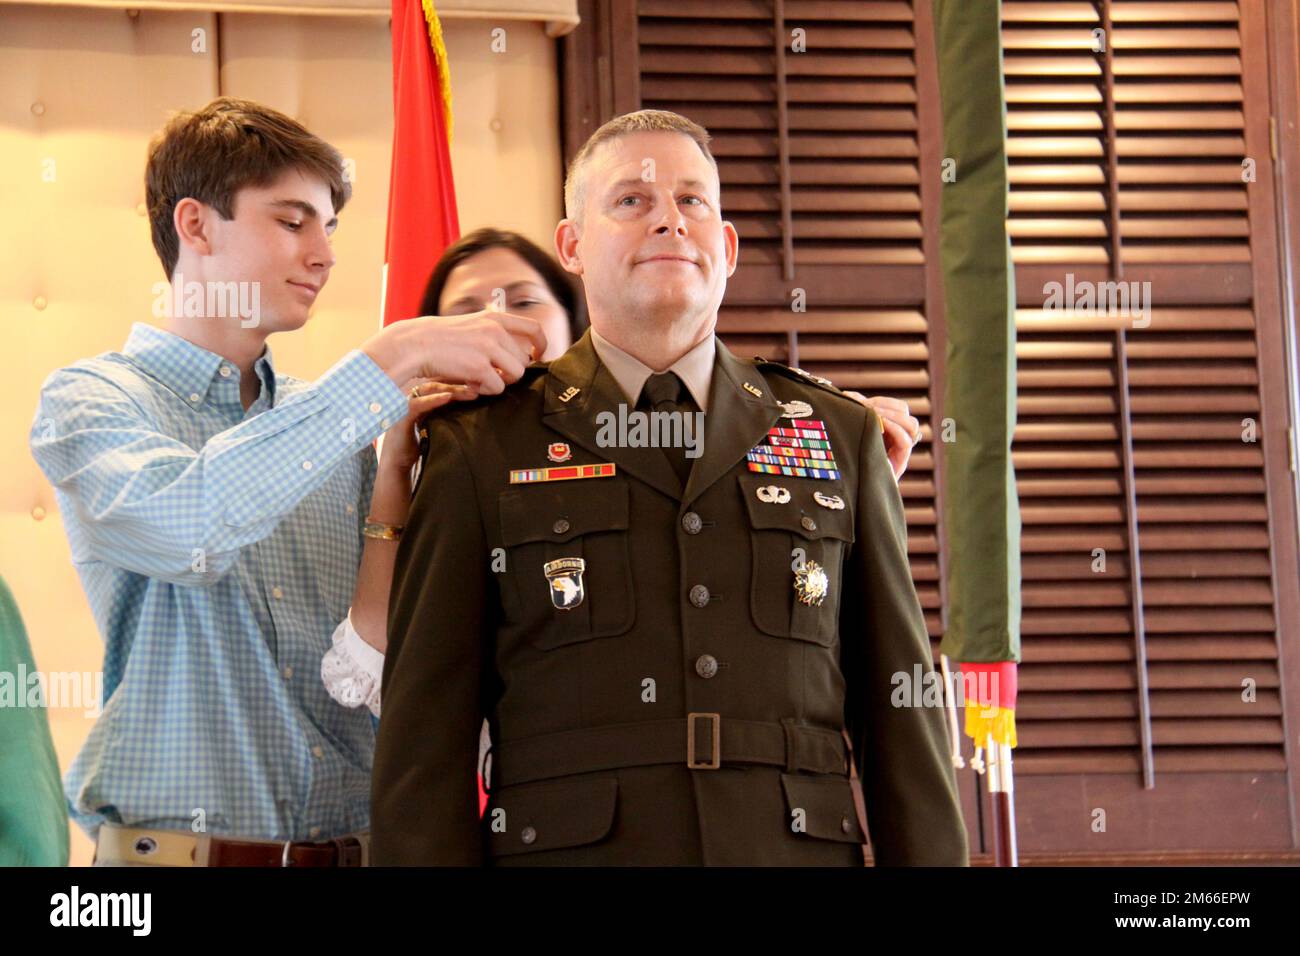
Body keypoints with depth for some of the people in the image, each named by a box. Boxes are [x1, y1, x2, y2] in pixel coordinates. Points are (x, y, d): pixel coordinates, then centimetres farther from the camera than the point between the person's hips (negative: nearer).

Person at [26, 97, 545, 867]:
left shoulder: (338, 428, 13)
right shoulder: (92, 398, -2)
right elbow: (185, 523, -24)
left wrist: (397, 471, -3)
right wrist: (393, 361, -20)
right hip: (180, 841, -5)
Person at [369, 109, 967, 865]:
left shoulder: (842, 437, 11)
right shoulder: (481, 451, 5)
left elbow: (903, 715, 8)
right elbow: (425, 737, 0)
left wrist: (932, 858, 0)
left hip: (802, 847, 2)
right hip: (568, 845, -2)